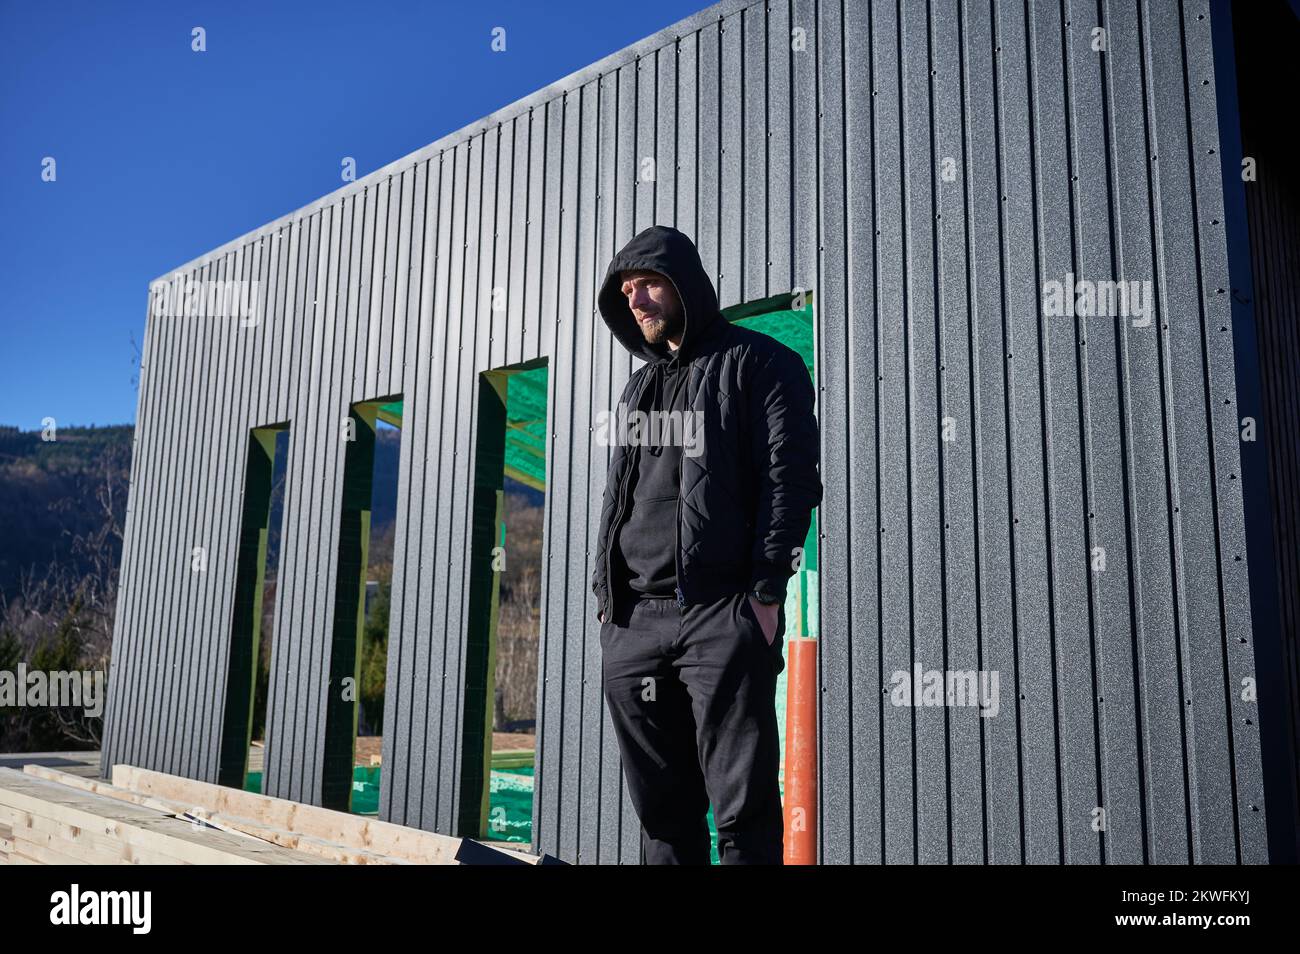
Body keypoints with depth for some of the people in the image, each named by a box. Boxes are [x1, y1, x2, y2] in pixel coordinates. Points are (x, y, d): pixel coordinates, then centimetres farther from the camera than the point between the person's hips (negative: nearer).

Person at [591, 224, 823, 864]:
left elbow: (789, 482, -7)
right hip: (633, 623, 7)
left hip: (723, 618, -6)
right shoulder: (640, 386, 23)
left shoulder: (759, 364, 2)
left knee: (743, 809, -2)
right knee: (661, 808, 12)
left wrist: (766, 594, -15)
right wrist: (605, 597, 13)